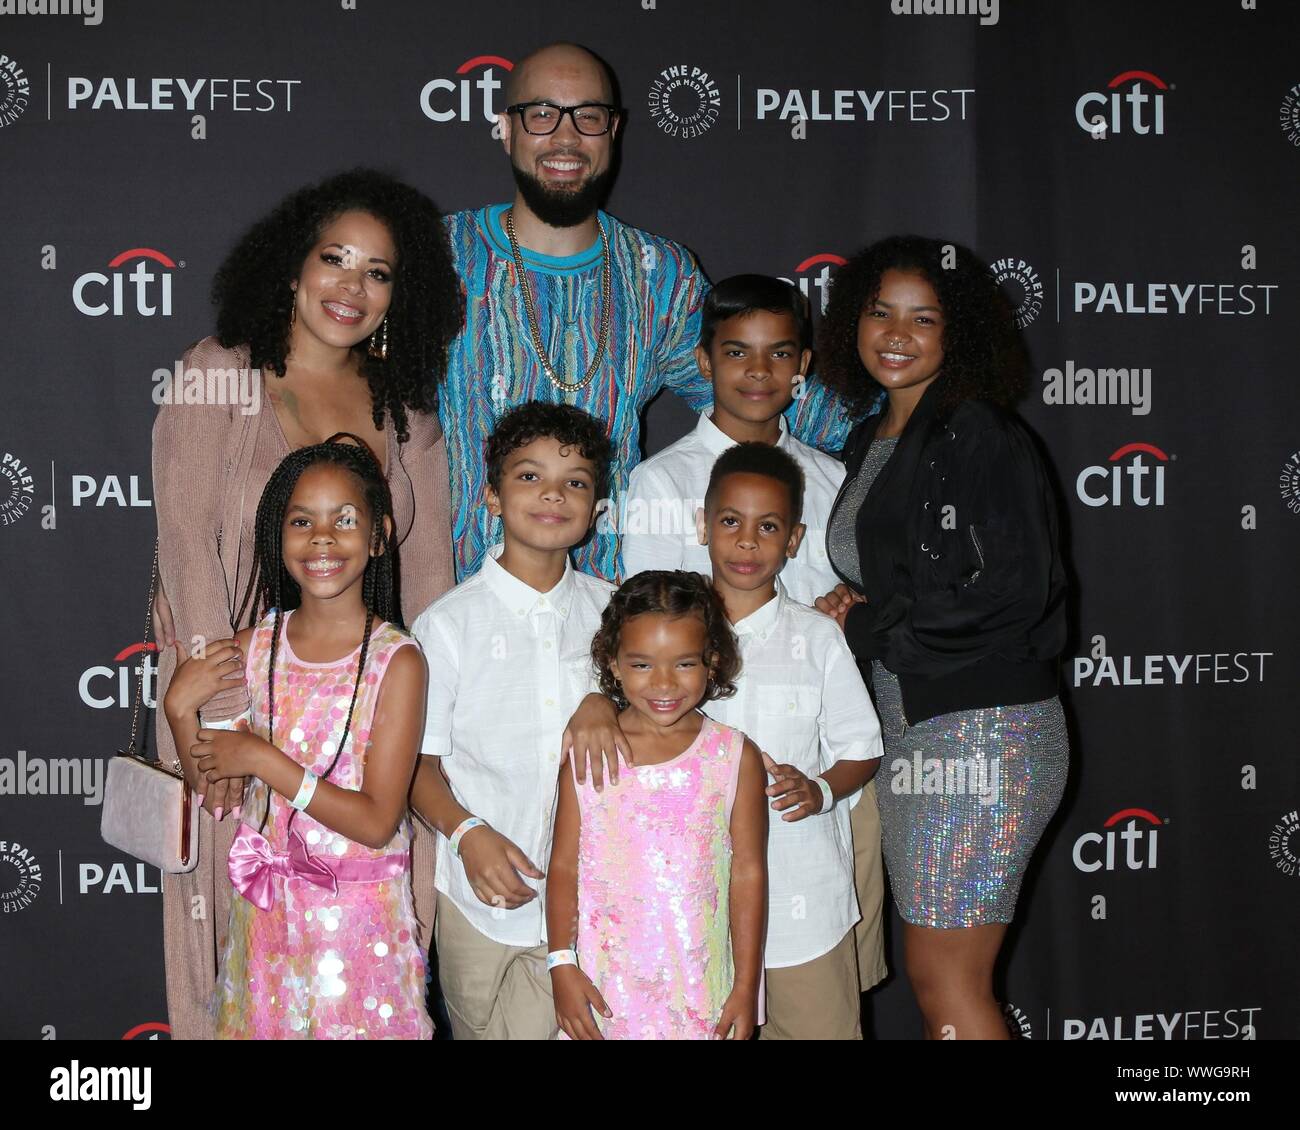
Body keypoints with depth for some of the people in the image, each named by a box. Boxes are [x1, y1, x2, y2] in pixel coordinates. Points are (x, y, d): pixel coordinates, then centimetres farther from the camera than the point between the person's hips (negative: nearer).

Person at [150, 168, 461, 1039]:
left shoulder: (405, 408, 9)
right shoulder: (219, 375, -1)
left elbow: (427, 570, 7)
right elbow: (188, 547, -8)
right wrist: (221, 717, -15)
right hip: (239, 685, -3)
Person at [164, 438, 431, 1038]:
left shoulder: (396, 660, -15)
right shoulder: (253, 647, -2)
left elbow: (377, 821, -18)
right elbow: (218, 785, 4)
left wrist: (264, 760, -19)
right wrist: (181, 711, -11)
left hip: (358, 911, -4)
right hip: (266, 902, 4)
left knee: (352, 1024, 10)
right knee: (265, 1024, 18)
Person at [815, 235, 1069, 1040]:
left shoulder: (977, 432, -11)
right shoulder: (870, 443, 15)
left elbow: (1013, 588, -19)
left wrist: (869, 626, -10)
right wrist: (859, 612, 2)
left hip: (985, 728, -9)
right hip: (913, 726, 9)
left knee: (946, 976, -4)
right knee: (933, 973, 13)